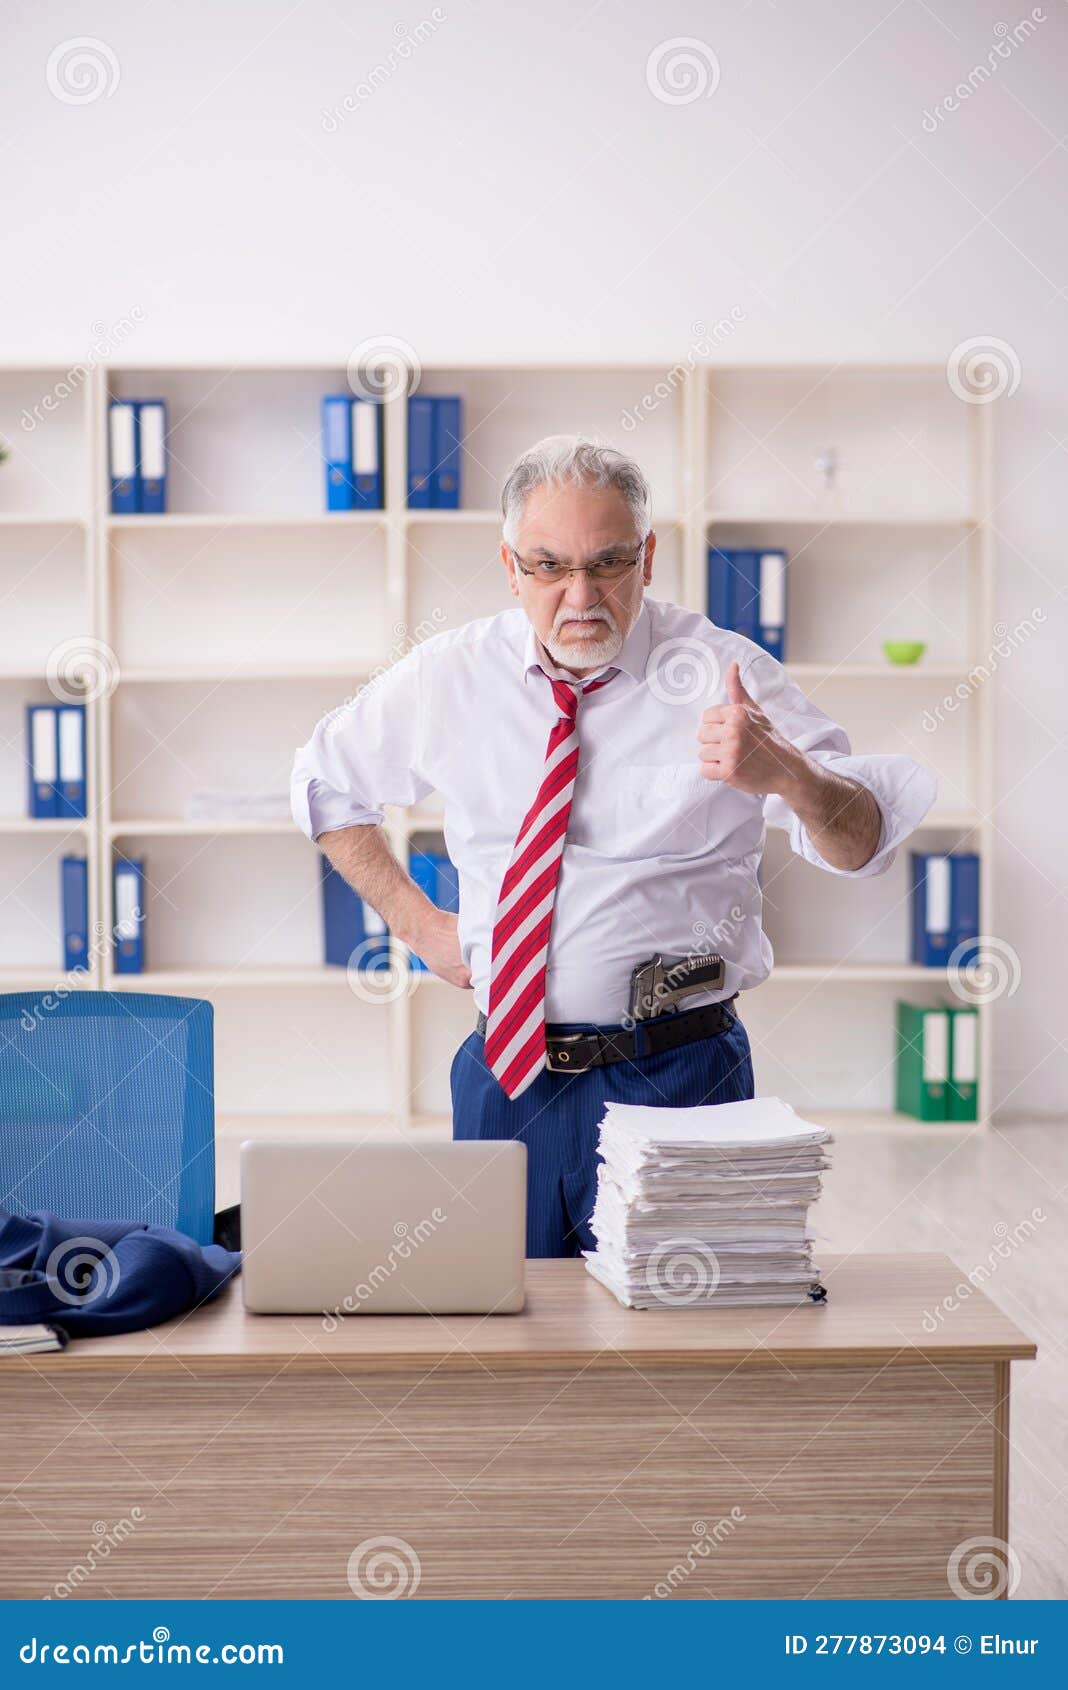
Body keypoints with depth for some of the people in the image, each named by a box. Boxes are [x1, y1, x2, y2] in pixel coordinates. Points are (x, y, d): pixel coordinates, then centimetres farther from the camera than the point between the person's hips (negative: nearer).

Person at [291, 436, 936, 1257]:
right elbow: (327, 781, 17)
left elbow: (862, 843, -15)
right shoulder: (448, 677, 2)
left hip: (674, 1076, -2)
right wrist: (417, 922, 7)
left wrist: (785, 772, -37)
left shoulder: (724, 674, -7)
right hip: (505, 1076, 3)